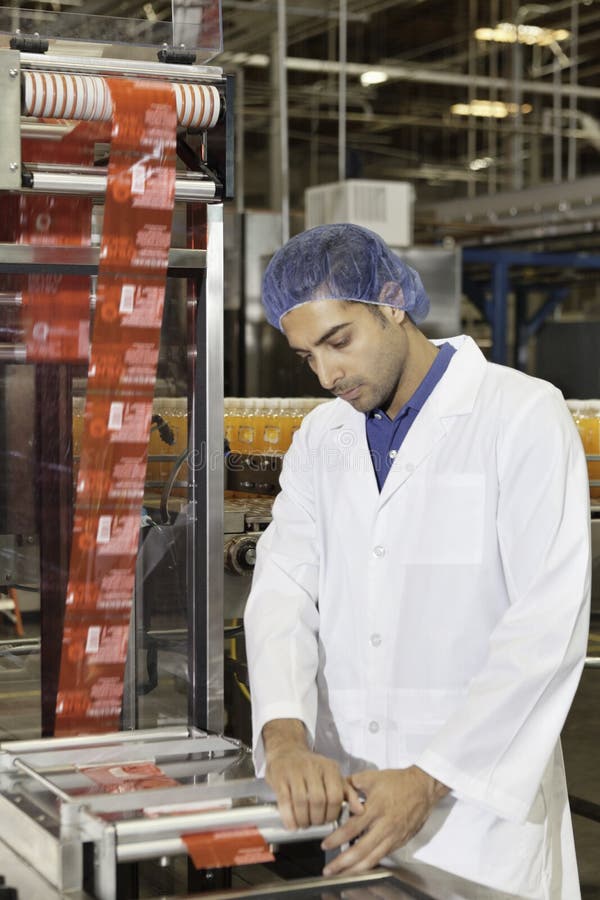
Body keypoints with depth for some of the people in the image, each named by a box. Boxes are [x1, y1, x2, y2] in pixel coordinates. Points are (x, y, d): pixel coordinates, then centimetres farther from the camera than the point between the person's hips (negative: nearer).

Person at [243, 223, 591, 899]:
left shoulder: (524, 414, -8)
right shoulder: (320, 438, 9)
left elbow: (549, 623, -15)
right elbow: (282, 587, -3)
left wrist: (429, 781, -22)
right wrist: (285, 737, -21)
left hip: (477, 806, -4)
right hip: (346, 798, 5)